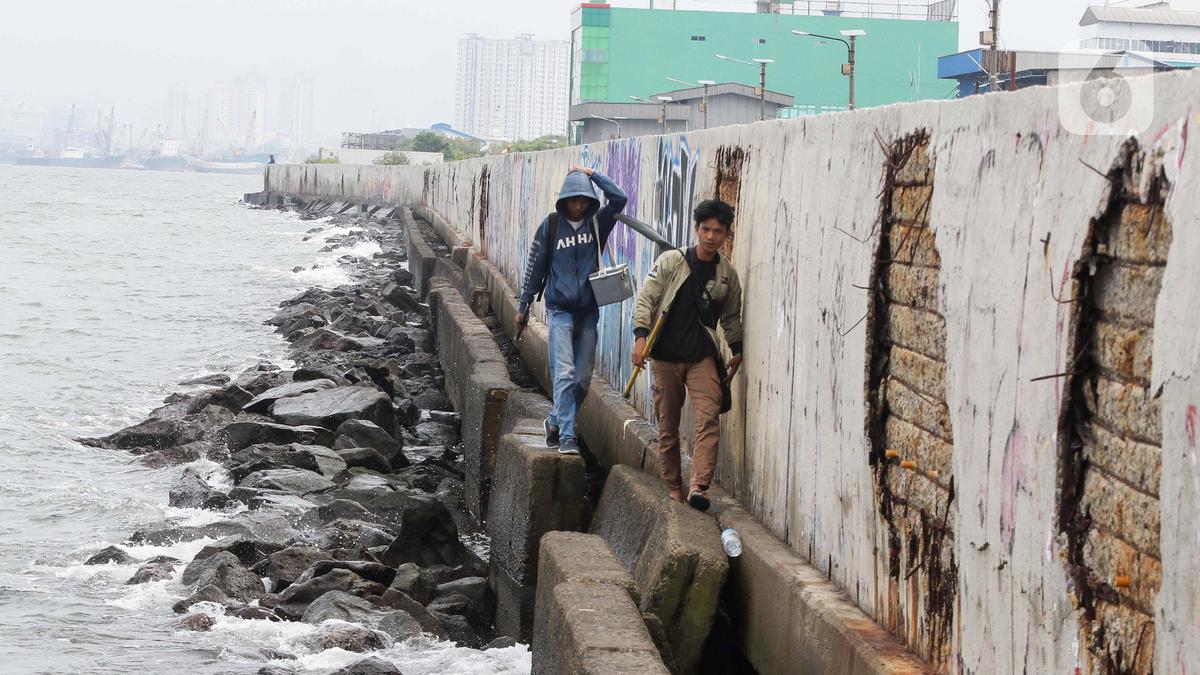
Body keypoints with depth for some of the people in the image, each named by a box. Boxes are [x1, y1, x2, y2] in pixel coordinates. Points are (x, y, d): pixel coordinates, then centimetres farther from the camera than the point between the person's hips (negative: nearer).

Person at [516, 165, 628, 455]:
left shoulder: (597, 223, 4)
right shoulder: (551, 225, -2)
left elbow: (619, 198, -12)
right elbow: (535, 266, 5)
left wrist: (591, 174, -7)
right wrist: (524, 306, 8)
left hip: (588, 312, 3)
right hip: (560, 309, -3)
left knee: (583, 378, 5)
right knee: (564, 373, -13)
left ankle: (555, 422, 25)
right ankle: (566, 436, -15)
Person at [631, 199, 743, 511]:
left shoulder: (727, 274, 8)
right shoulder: (670, 261, -1)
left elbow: (731, 316, 20)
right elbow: (646, 298, -2)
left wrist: (736, 350, 13)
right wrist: (640, 335, -13)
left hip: (703, 356, 1)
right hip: (666, 356, -1)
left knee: (709, 418, -17)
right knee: (667, 425, 5)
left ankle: (699, 487, -23)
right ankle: (673, 487, 17)